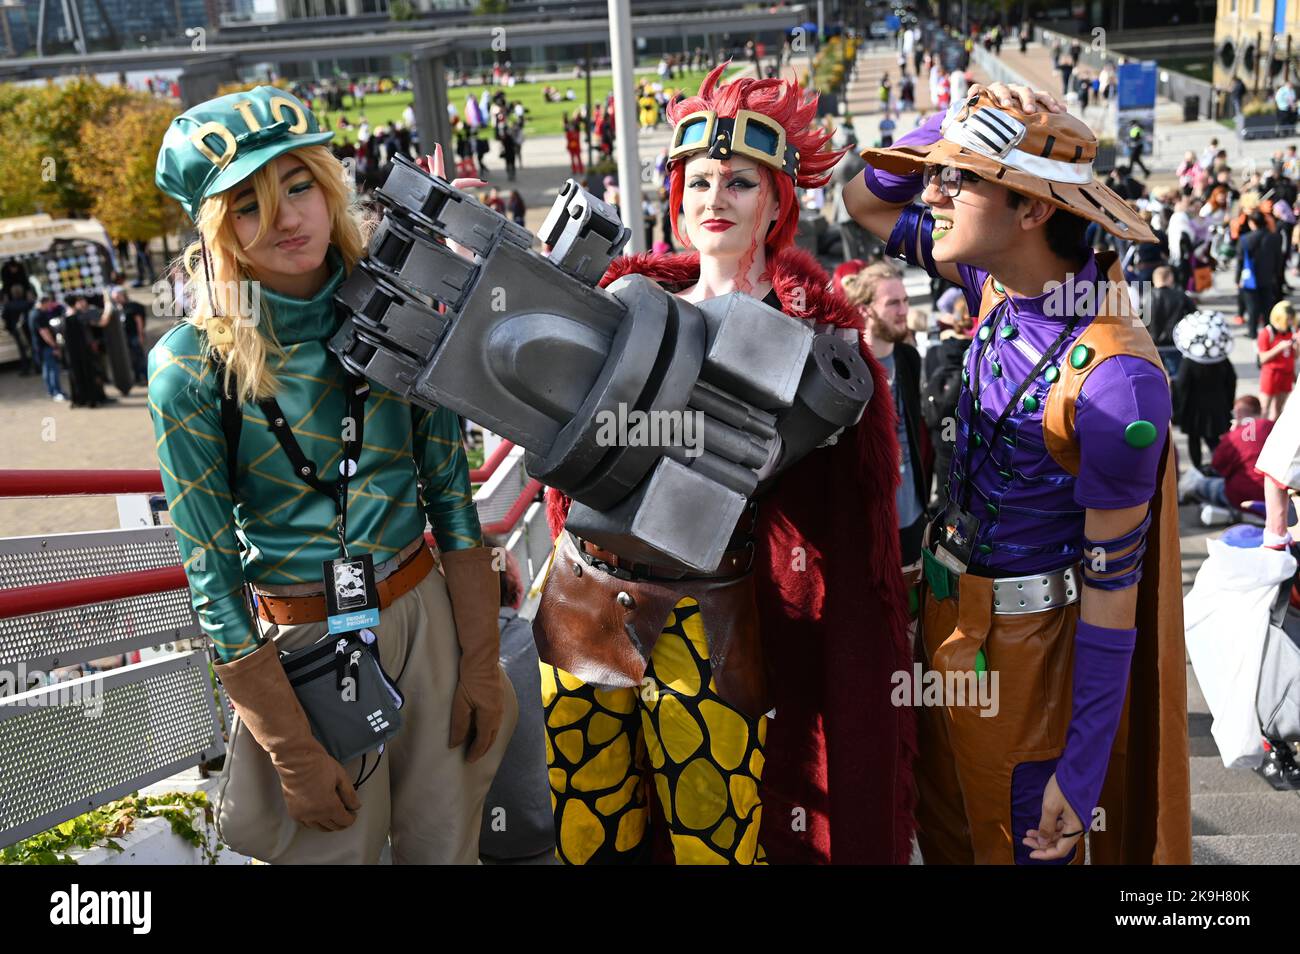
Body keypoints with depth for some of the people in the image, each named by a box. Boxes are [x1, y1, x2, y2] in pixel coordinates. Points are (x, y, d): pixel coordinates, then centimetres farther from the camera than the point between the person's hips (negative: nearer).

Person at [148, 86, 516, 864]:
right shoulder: (192, 365, -13)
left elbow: (453, 497, 0)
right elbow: (213, 575, -11)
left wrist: (481, 663, -1)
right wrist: (296, 754, -11)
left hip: (426, 618, 3)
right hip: (299, 651, -2)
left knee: (446, 845, 17)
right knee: (334, 845, 15)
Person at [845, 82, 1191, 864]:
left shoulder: (1113, 379, -28)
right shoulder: (1000, 281, -6)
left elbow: (1113, 584, -21)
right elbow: (867, 203, 9)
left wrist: (1081, 768, -16)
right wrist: (956, 125, -11)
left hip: (1023, 644, -7)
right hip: (947, 613, 7)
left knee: (1019, 844, 16)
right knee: (944, 833, 25)